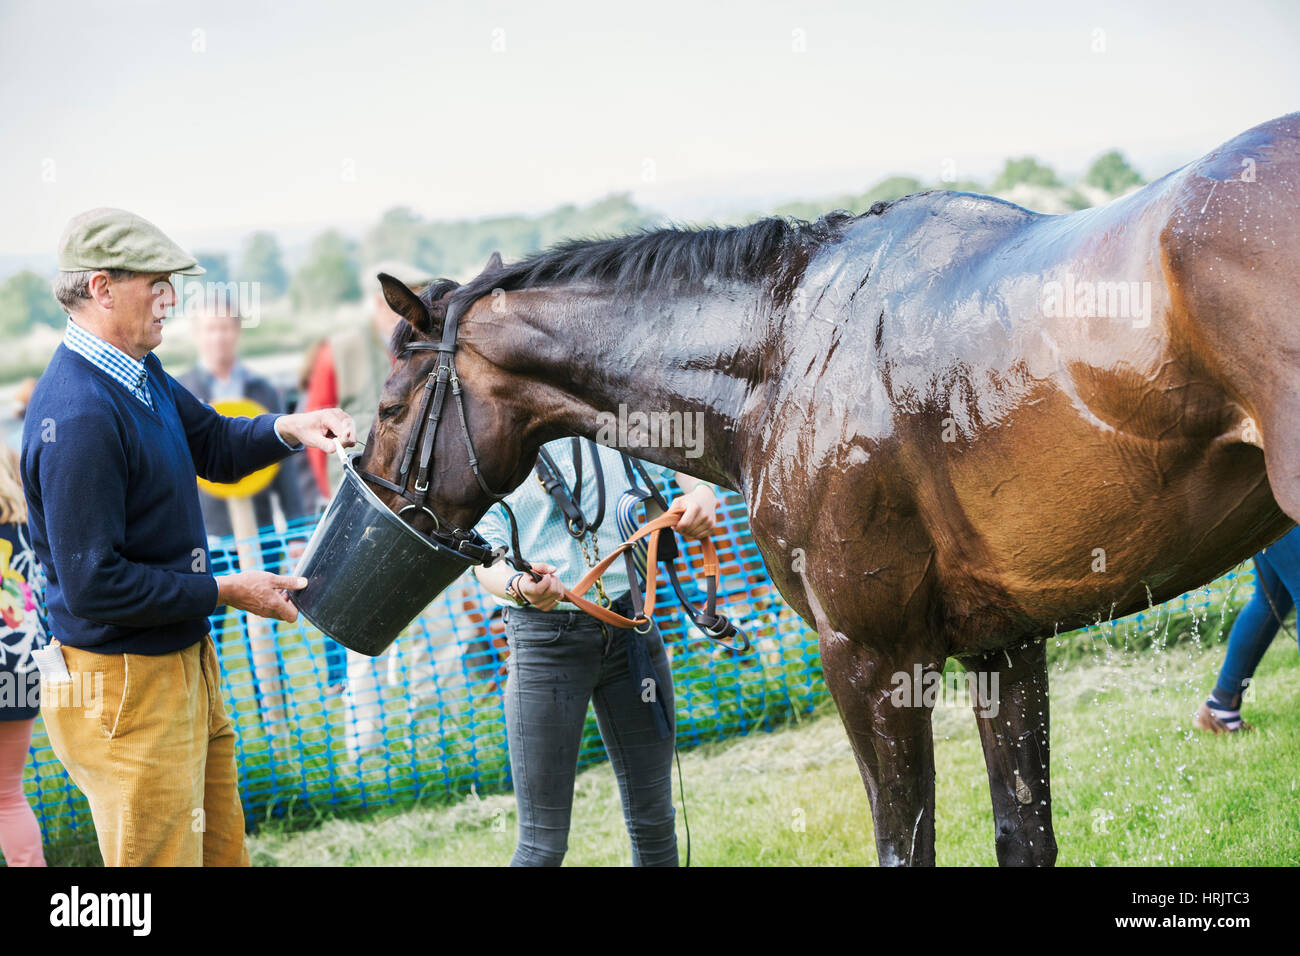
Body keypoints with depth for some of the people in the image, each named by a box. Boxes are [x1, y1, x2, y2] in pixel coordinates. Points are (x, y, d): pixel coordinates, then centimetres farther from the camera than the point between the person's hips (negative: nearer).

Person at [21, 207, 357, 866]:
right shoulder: (79, 416, -25)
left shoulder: (138, 373, 6)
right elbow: (94, 586, -27)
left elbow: (215, 447, 21)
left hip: (184, 661, 10)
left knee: (223, 850, 19)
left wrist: (288, 429, 0)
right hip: (123, 685, -10)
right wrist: (224, 591, -19)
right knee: (158, 857, 1)